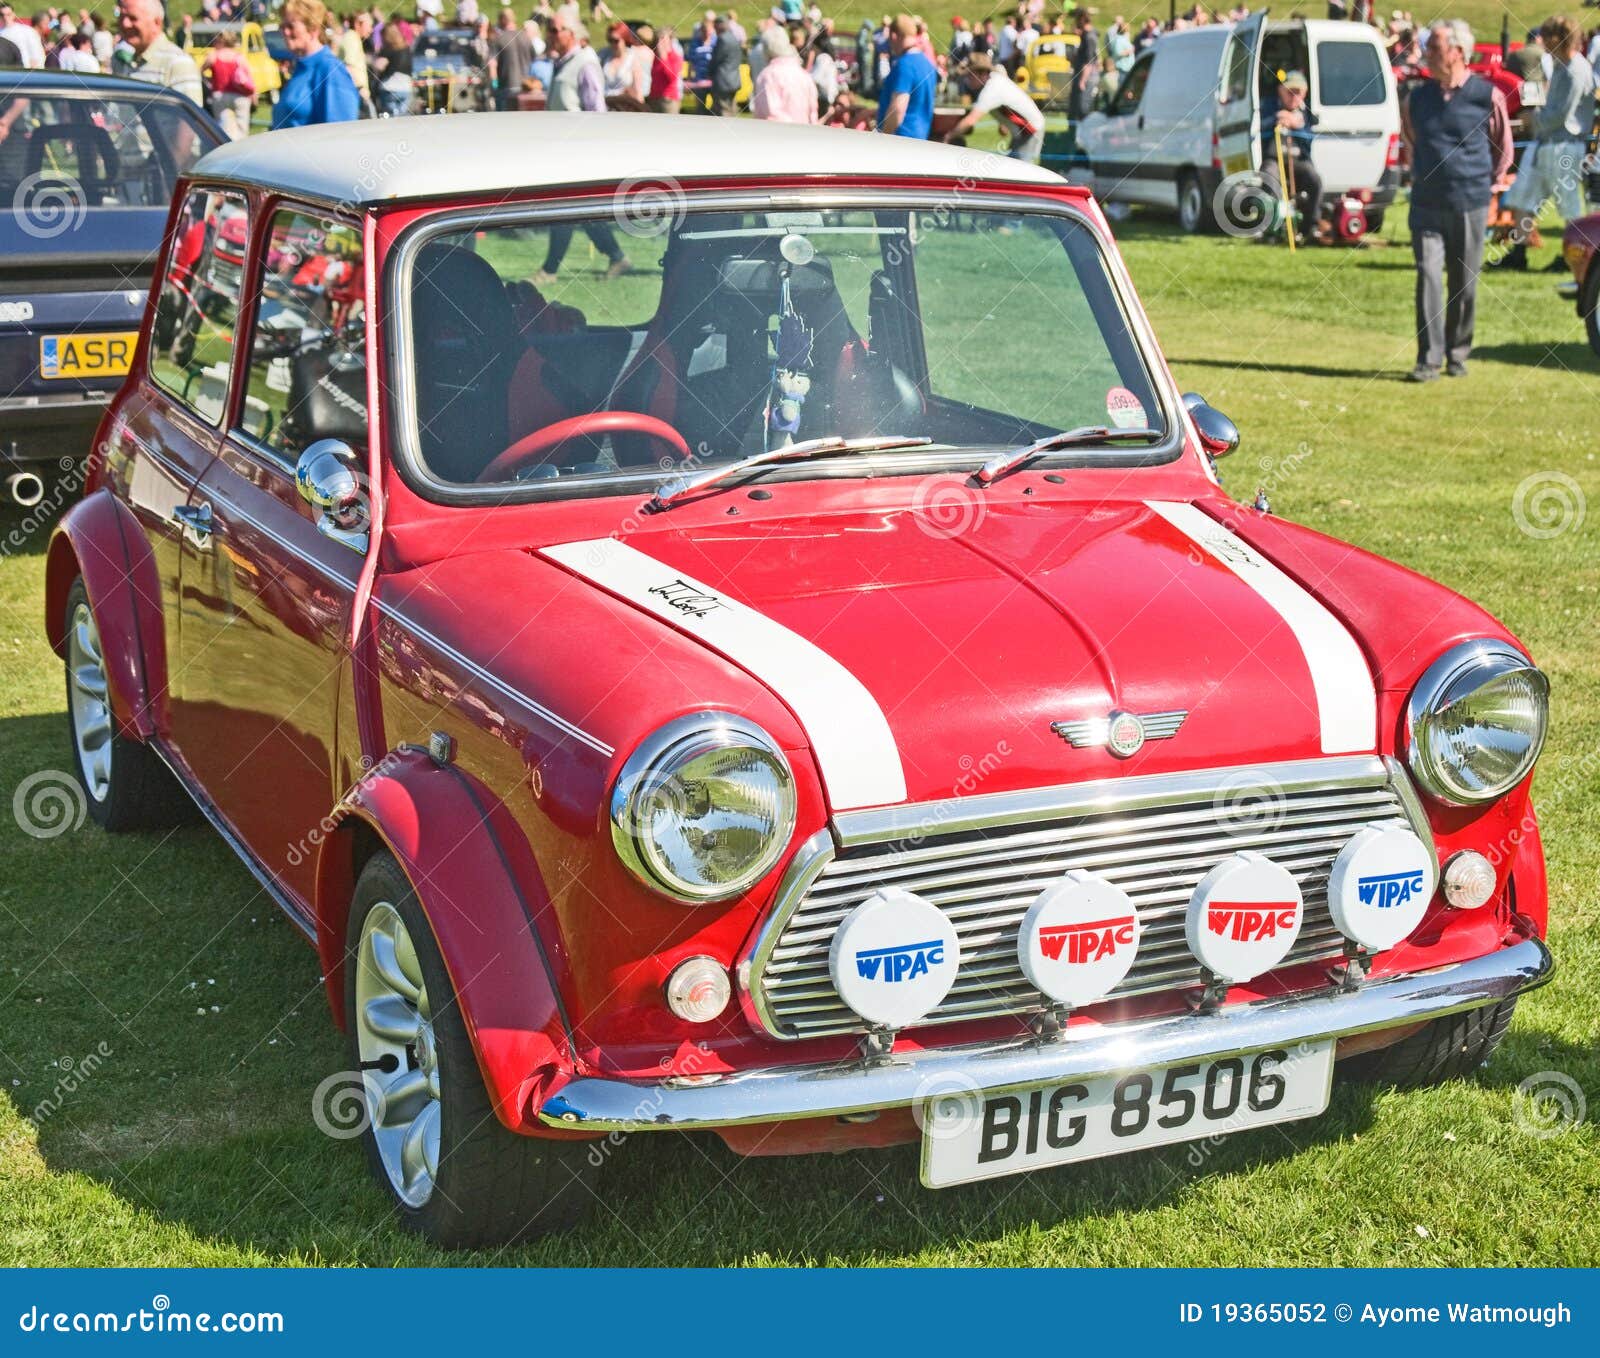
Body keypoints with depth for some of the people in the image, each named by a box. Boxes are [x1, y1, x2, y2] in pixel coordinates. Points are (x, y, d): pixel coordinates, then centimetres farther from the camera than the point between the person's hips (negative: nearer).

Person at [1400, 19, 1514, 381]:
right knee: (1428, 276, -10)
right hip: (1427, 205, 2)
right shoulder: (1418, 98, 4)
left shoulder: (1487, 96, -5)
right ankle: (1428, 361, -11)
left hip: (1470, 205, -1)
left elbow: (1503, 148, 8)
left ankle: (1457, 355, 21)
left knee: (1465, 284, 6)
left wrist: (1489, 183, 8)